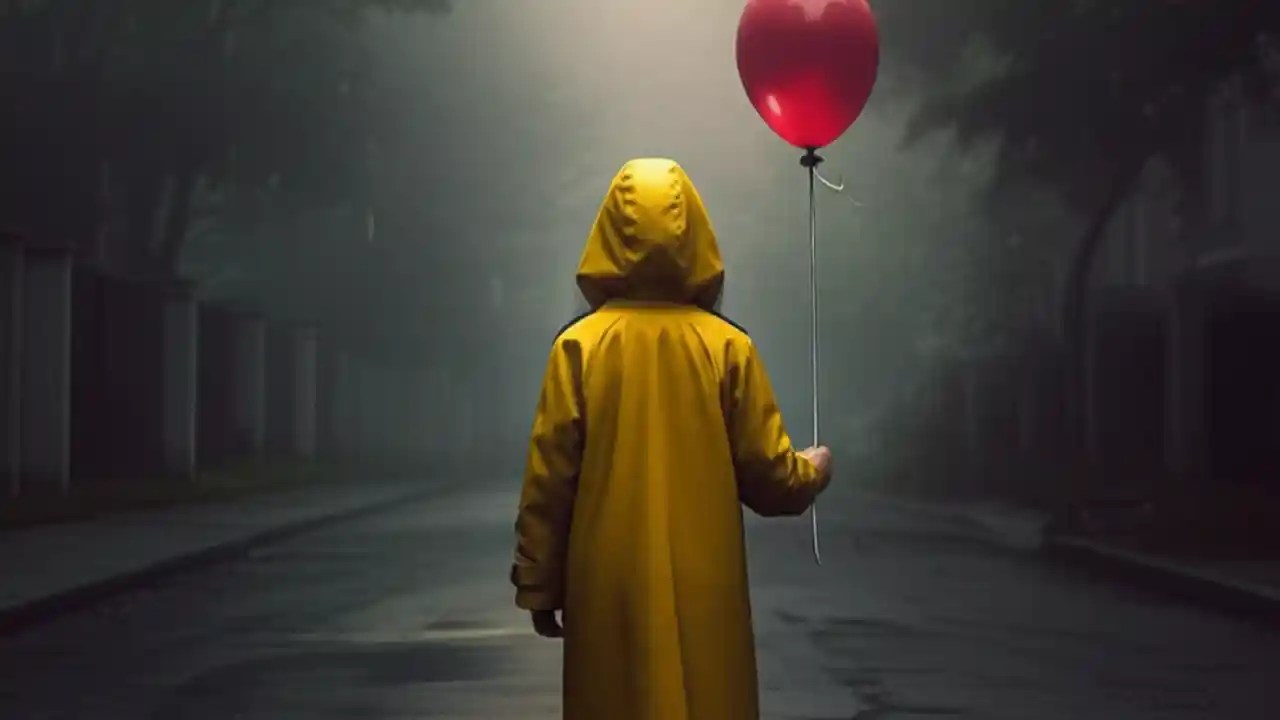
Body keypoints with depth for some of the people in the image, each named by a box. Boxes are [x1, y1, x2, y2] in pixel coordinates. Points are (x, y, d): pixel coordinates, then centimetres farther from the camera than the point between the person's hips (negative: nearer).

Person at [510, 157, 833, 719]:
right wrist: (811, 473, 21)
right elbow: (768, 473, -1)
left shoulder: (579, 345, -6)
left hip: (611, 591, 0)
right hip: (703, 590, 0)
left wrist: (539, 586, 6)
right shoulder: (727, 346, -5)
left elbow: (548, 480, -4)